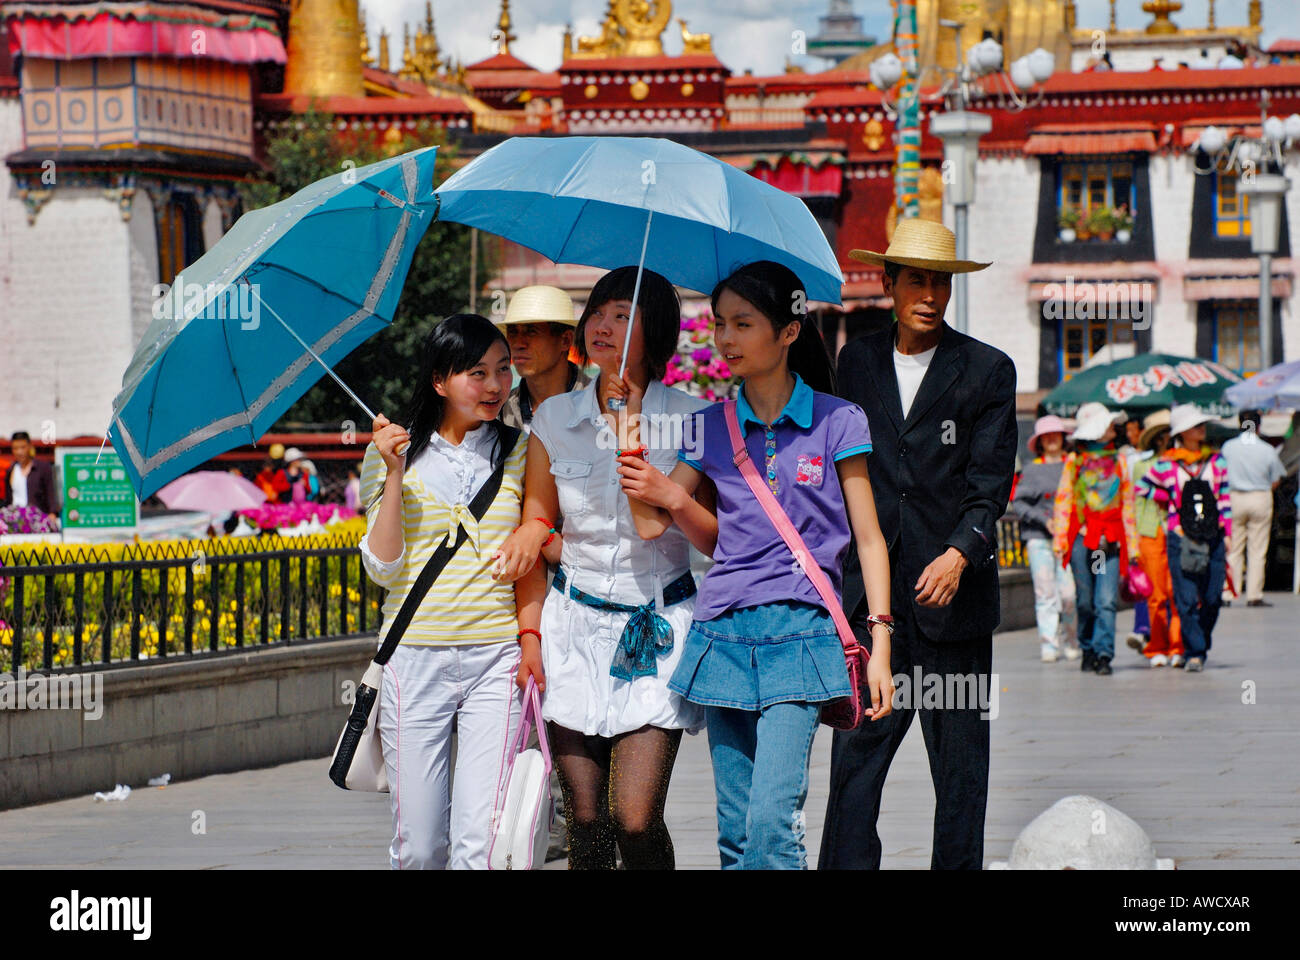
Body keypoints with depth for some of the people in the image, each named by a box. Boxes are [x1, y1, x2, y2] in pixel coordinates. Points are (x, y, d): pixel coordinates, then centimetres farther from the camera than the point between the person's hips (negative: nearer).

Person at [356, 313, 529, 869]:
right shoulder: (395, 452, 5)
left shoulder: (519, 454, 7)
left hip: (495, 658, 0)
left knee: (479, 844, -13)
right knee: (418, 847, 2)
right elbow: (383, 568, -2)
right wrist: (395, 475, -9)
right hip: (414, 657, 0)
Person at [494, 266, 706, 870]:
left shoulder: (692, 419, -3)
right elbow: (533, 536, 9)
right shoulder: (555, 420, 5)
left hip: (659, 629, -3)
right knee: (585, 826, 2)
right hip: (575, 627, 3)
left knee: (636, 821, -12)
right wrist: (529, 634, 0)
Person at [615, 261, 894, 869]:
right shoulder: (711, 427, 11)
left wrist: (880, 643, -4)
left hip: (798, 632, -4)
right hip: (723, 631, 4)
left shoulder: (837, 422, 2)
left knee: (772, 821, -18)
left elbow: (868, 538, 3)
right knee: (735, 830, 5)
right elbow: (650, 524, 12)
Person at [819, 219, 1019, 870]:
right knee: (855, 753, -3)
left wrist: (958, 555, -21)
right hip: (872, 593, 2)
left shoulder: (988, 371, 1)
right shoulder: (857, 361, 11)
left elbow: (990, 484, -5)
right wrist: (848, 563, 11)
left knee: (959, 762, 3)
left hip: (953, 594, -2)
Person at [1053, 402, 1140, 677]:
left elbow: (1127, 503, 17)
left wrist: (1131, 544, 12)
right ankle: (1088, 650, 20)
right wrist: (1059, 541, -2)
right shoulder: (1074, 461, 7)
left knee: (1106, 601, -11)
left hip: (1111, 540, 1)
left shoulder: (1118, 460, 14)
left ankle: (1103, 655, -13)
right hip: (1082, 538, -1)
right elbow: (1063, 501, 7)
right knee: (1085, 601, 5)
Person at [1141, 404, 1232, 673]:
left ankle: (1201, 646, 21)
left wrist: (1227, 533, 7)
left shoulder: (1216, 460, 10)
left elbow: (1224, 499, 13)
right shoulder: (1166, 465, 1)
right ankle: (1195, 652, -3)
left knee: (1212, 599, 2)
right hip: (1180, 538, -3)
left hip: (1213, 537, 3)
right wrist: (1173, 499, 7)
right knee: (1187, 600, -8)